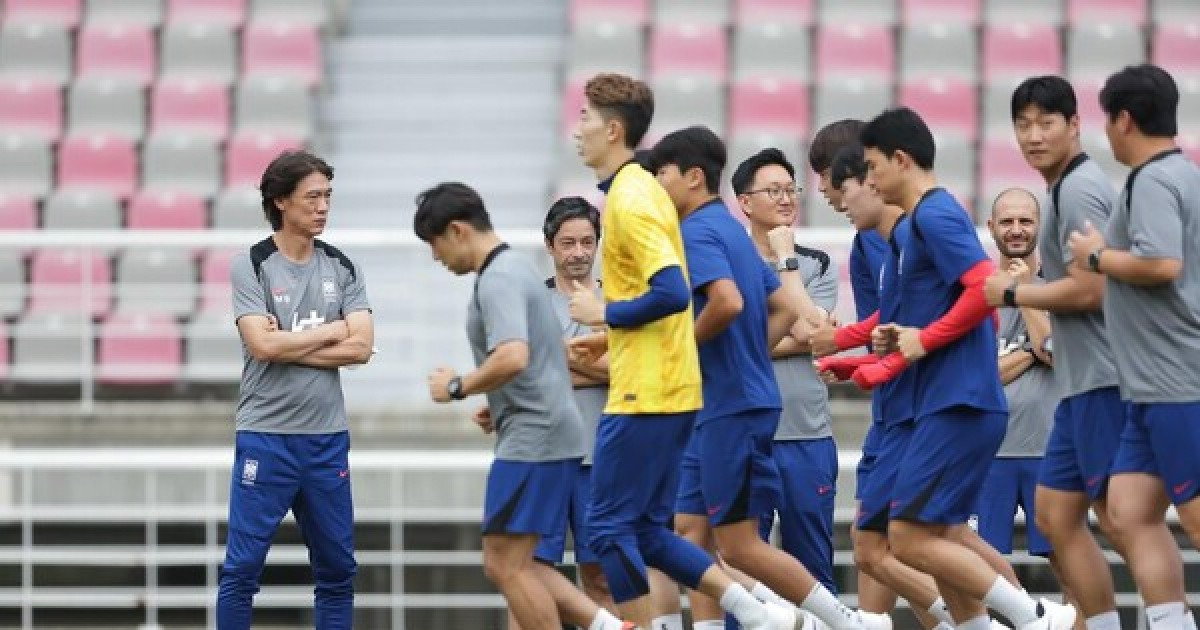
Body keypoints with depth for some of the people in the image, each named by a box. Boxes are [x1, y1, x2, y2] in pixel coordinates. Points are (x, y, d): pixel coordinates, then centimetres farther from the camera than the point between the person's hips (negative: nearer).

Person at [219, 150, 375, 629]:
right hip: (265, 436, -4)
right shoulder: (250, 266, -4)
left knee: (337, 568, 8)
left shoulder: (341, 267, 7)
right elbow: (263, 345, -16)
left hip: (328, 438, 4)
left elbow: (360, 348, -4)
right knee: (242, 567, -3)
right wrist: (331, 330, -5)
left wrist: (290, 347, -11)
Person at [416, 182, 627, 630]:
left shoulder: (498, 280, -14)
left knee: (506, 564, -7)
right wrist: (499, 408, 21)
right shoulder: (515, 269, 19)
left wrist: (457, 387, -14)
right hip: (548, 436, 11)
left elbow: (512, 357, -29)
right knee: (507, 564, 12)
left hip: (532, 439, -11)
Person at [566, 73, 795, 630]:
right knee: (645, 531, 11)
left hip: (645, 396, -10)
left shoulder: (630, 199, -15)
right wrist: (609, 337, 18)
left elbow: (672, 292, -25)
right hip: (671, 390, 10)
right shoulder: (640, 191, 15)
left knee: (610, 526, -4)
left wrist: (604, 312, -13)